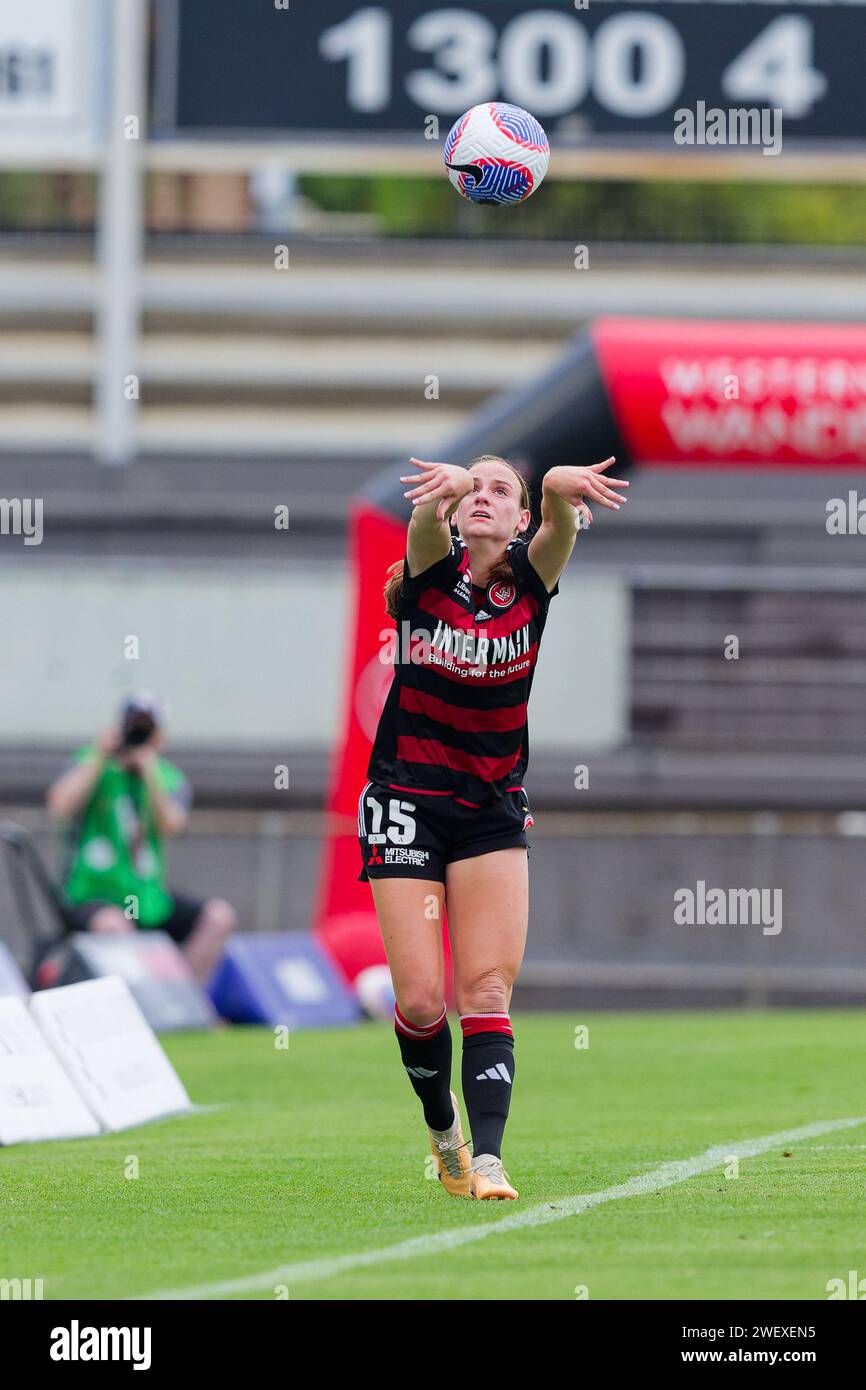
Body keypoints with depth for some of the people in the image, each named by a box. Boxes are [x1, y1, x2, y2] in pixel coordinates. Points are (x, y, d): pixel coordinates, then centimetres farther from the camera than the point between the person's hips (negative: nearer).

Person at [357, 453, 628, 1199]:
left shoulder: (531, 579, -1)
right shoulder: (432, 568, -4)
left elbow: (559, 523, -24)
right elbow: (427, 521, -28)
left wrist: (562, 489, -48)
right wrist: (445, 489, -53)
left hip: (494, 811, 1)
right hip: (407, 802, -1)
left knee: (488, 989, -9)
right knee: (421, 998, -4)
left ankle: (488, 1157, -15)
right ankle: (442, 1123, 22)